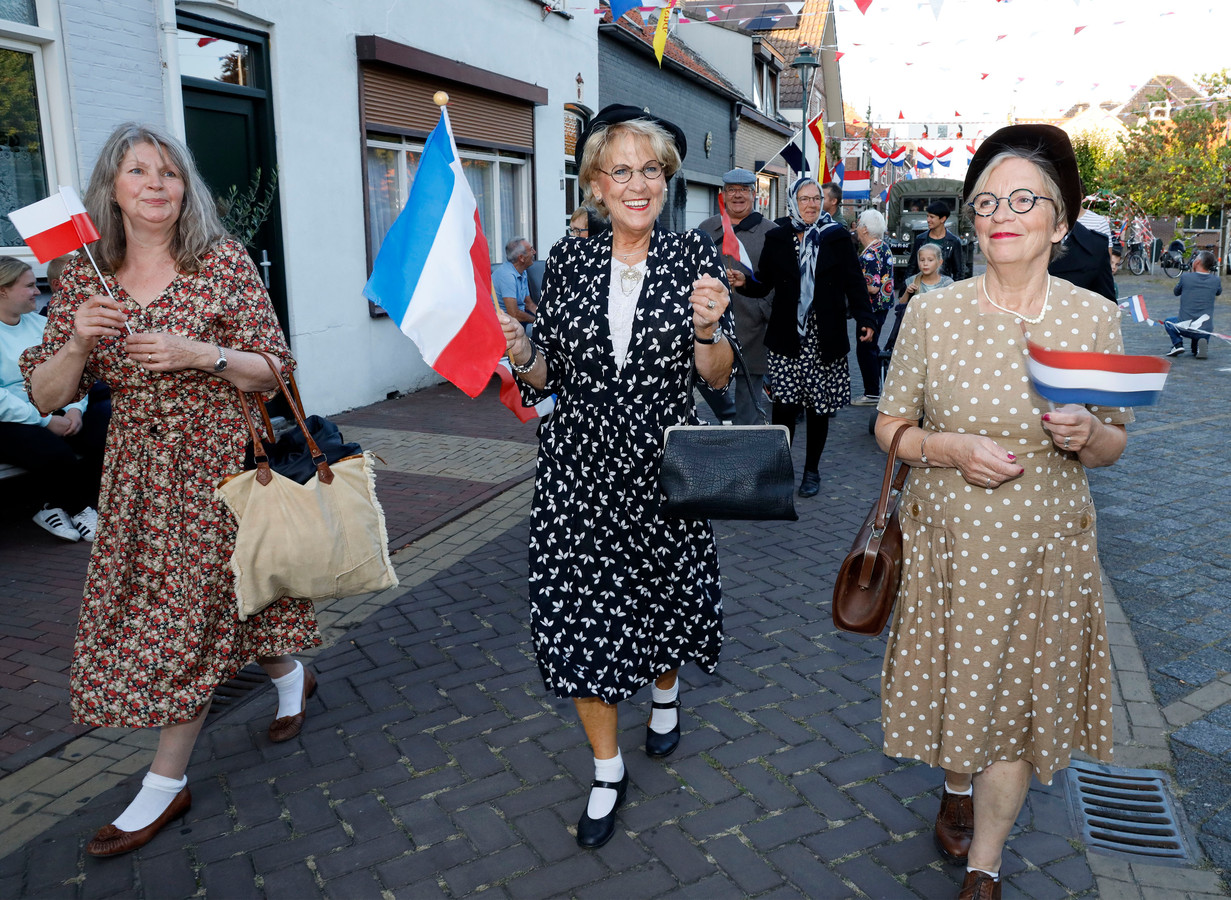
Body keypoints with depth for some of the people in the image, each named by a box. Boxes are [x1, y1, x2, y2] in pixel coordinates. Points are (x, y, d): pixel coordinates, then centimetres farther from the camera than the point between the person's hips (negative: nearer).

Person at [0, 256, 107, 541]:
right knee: (52, 450, -34)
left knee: (104, 428, -20)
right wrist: (46, 421, -19)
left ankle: (58, 506, -6)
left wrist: (75, 409, -9)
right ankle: (85, 505, -3)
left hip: (54, 413, 6)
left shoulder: (39, 323, 16)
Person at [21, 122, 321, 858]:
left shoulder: (225, 263, -7)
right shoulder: (85, 278, 3)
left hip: (212, 460, -4)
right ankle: (291, 679, 42)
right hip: (134, 468, 4)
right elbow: (46, 396, 2)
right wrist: (78, 341, -17)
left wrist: (200, 354, -22)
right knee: (219, 599, 12)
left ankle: (166, 784, 20)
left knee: (188, 613, 2)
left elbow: (273, 373, -6)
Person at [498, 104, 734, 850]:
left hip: (662, 465, -1)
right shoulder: (569, 260, 3)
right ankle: (608, 770, 23)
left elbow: (718, 377, -2)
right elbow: (547, 376, 5)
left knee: (662, 594, 14)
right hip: (579, 464, 1)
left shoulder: (694, 256, -1)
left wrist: (708, 326, -21)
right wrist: (518, 347, -14)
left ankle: (666, 691, 51)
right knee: (579, 611, 2)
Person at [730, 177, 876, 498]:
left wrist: (865, 319, -13)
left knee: (819, 406, 5)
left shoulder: (837, 237, 4)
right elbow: (764, 283, 9)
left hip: (825, 337, 0)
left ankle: (811, 470, 21)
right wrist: (744, 283, -13)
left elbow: (854, 281, 0)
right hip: (786, 336, 0)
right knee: (784, 403, -8)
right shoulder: (777, 239, 8)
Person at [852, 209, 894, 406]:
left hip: (872, 307, -10)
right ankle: (875, 389, 25)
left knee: (865, 349, -3)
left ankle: (872, 394, 1)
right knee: (871, 347, 17)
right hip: (883, 304, 10)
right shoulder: (884, 246, 10)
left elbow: (873, 287, -25)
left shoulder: (870, 254, -21)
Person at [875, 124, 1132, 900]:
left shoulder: (1095, 319, -4)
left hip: (1046, 547, 1)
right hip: (949, 543, 0)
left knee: (1020, 699, 9)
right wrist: (951, 447, -19)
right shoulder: (932, 313, -7)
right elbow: (890, 425, 0)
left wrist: (1086, 435, -18)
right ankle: (959, 788, 50)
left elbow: (1114, 446, 5)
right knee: (956, 686, 15)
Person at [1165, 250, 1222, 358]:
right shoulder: (1216, 280, 0)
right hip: (1206, 329, 2)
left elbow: (1176, 292, 14)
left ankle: (1177, 344, 5)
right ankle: (1198, 348, 1)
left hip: (1185, 328, -2)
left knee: (1168, 322, 31)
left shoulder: (1186, 277, -7)